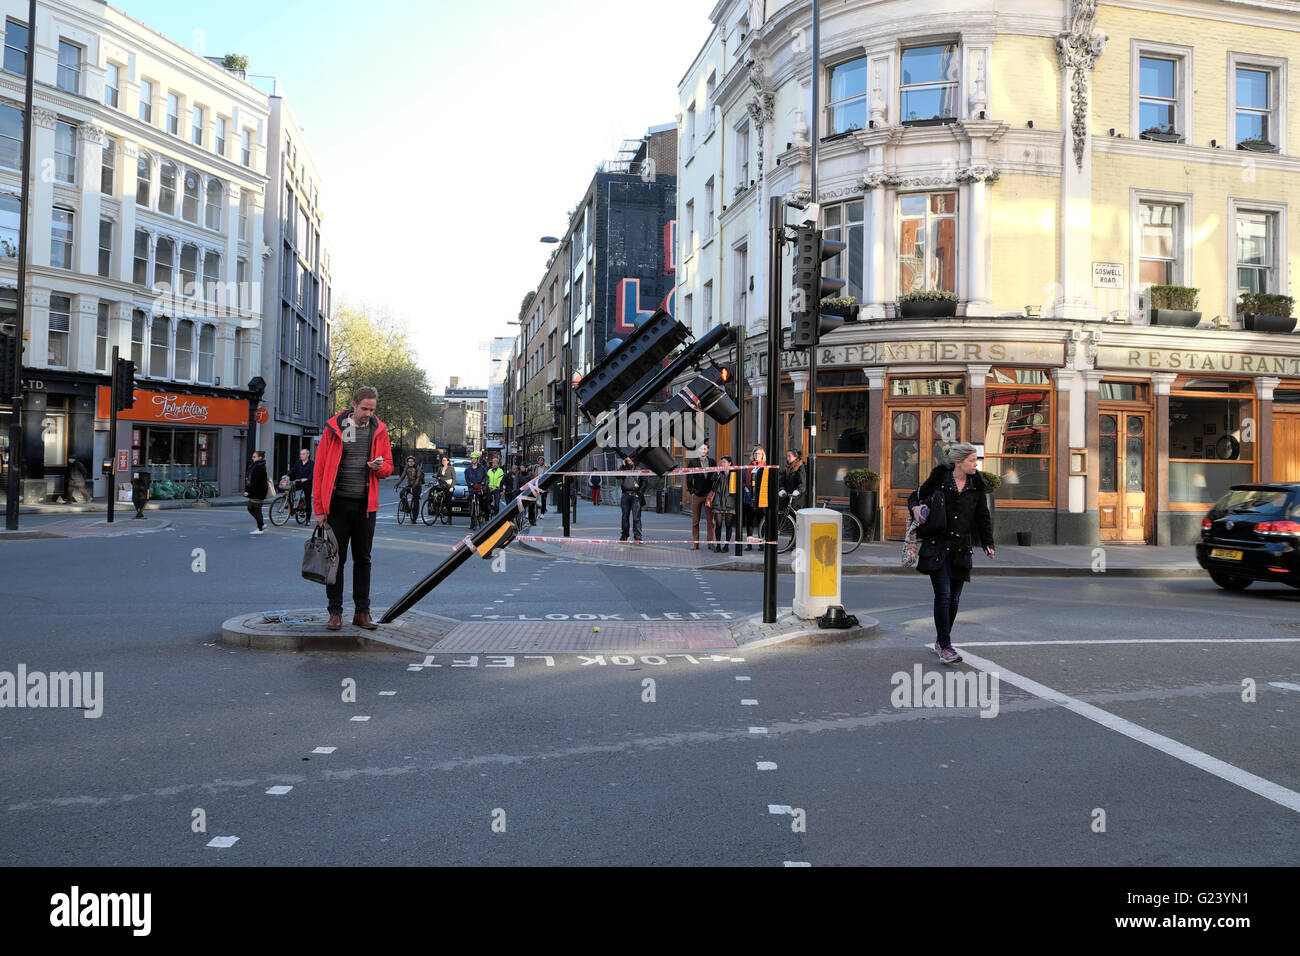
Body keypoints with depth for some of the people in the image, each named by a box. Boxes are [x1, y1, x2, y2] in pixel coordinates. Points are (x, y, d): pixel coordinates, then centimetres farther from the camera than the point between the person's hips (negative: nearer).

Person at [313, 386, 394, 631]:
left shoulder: (379, 430, 6)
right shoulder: (334, 428, -2)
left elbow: (388, 466, 15)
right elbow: (319, 469, -1)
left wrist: (379, 467, -12)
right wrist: (320, 509, -5)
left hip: (366, 505, 2)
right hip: (338, 503, -2)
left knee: (363, 559, 8)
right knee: (336, 559, 3)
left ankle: (362, 611, 15)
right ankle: (335, 612, 11)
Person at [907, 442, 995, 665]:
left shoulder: (976, 485, 7)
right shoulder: (938, 479, -3)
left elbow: (983, 516, 14)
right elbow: (915, 496, 9)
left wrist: (988, 543, 6)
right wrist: (915, 507, -14)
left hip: (961, 548, 4)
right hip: (937, 546, -4)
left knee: (954, 599, 7)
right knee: (943, 595, -13)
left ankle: (941, 641, 25)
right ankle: (945, 646, -9)